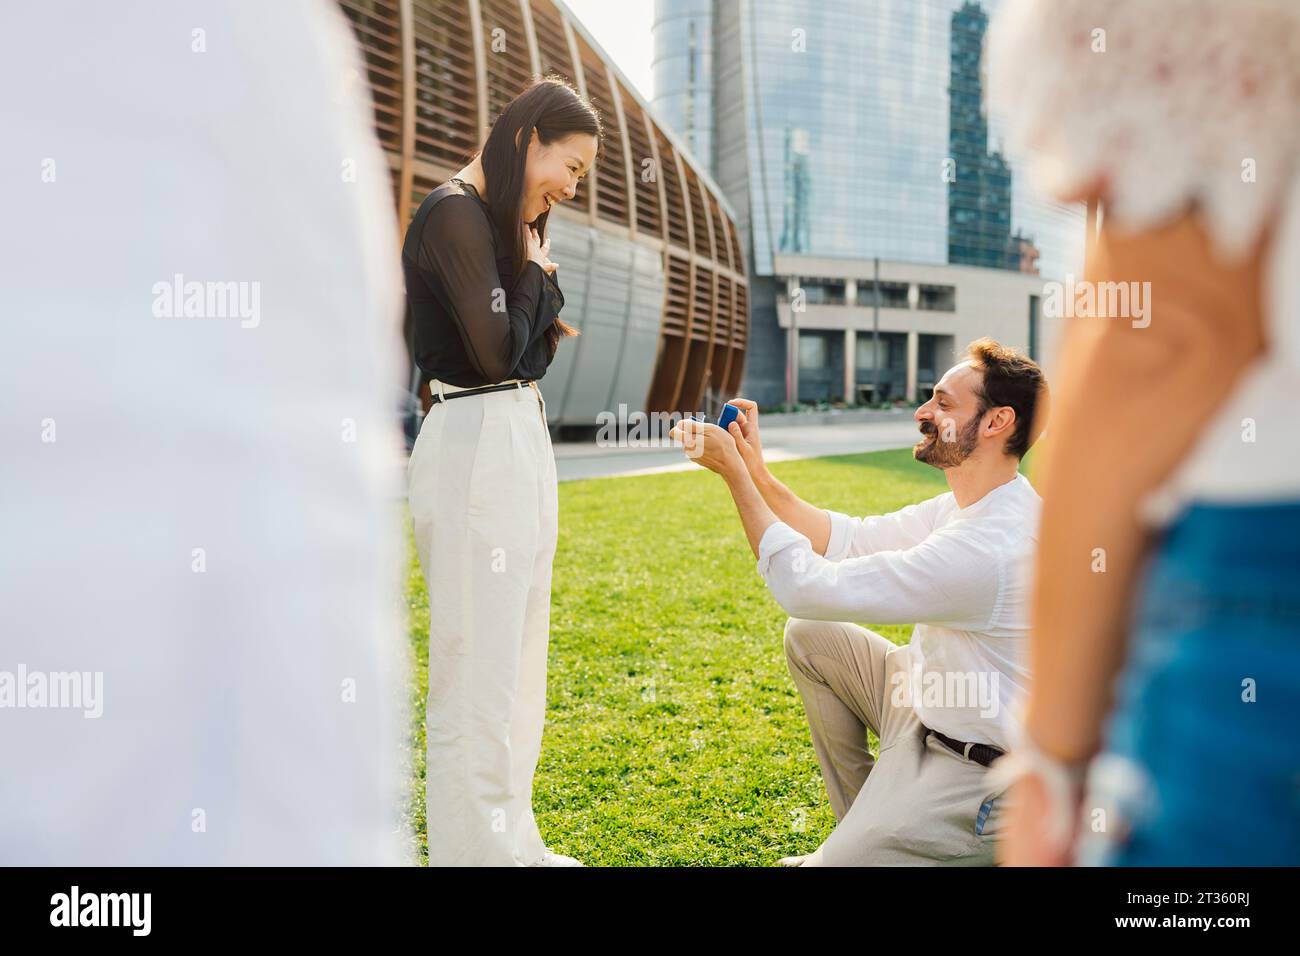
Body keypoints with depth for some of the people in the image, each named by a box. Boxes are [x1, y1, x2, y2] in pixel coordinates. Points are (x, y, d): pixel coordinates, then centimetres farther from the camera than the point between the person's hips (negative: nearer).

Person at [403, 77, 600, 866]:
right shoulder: (455, 215, -12)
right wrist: (537, 275, -4)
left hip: (519, 439, 10)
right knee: (479, 675, -5)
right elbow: (496, 354, -17)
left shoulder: (503, 220, 17)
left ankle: (512, 843, 27)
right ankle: (476, 851, 5)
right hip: (477, 450, -10)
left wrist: (538, 287, 1)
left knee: (517, 661, 15)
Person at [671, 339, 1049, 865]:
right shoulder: (974, 504, 0)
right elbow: (848, 540, 5)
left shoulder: (988, 546, -31)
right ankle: (865, 825, 17)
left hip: (971, 771, -9)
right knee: (809, 636, 8)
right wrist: (756, 472, -3)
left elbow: (804, 586, -27)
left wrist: (734, 472, -19)